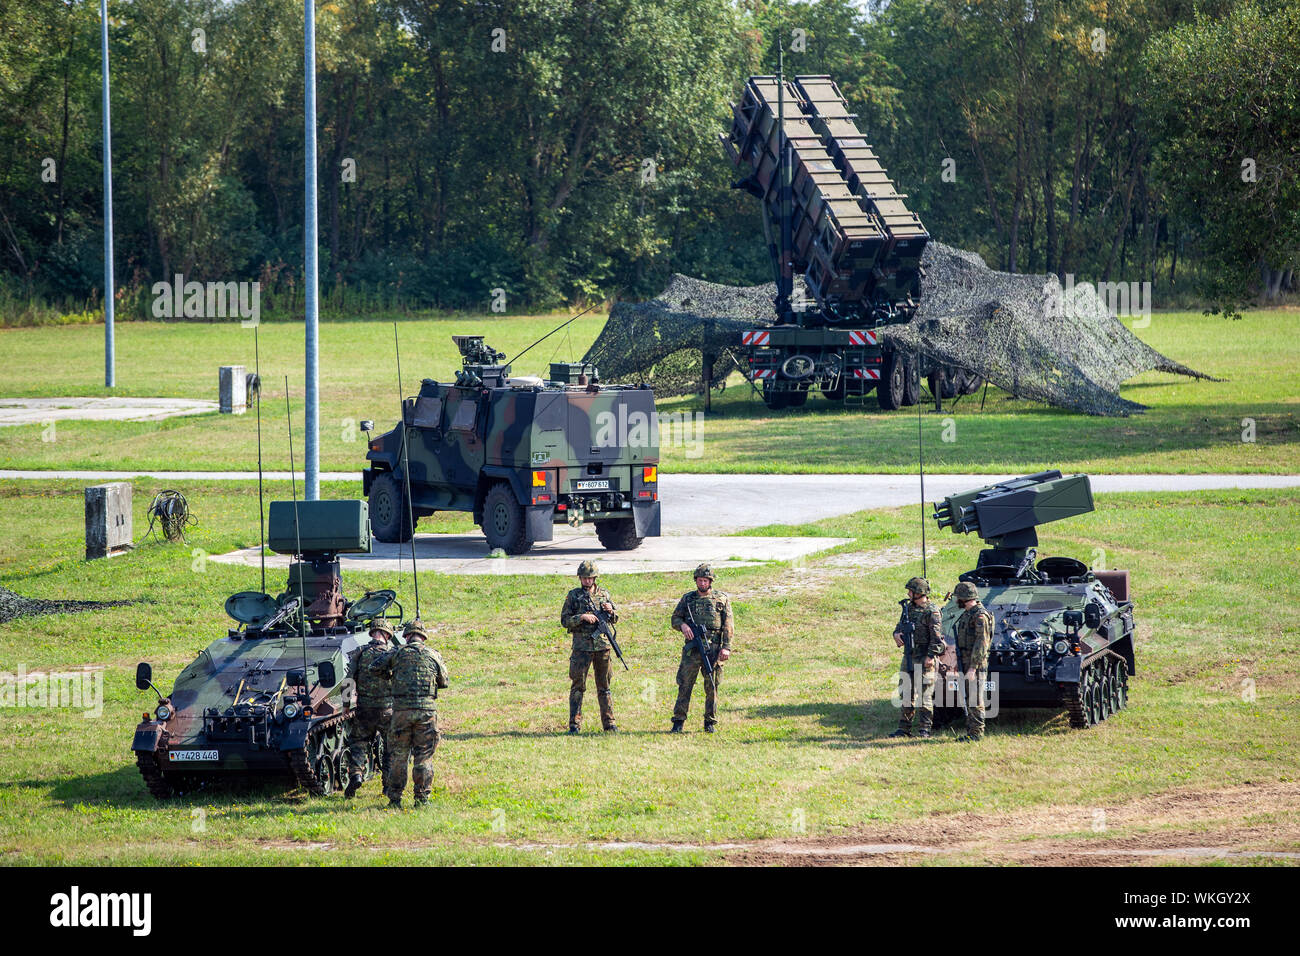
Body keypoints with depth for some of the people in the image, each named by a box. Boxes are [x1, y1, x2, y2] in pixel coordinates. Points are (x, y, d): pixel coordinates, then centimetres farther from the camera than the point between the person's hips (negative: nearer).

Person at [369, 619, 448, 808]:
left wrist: (390, 675, 20)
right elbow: (444, 682, 16)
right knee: (424, 757, 6)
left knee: (398, 755, 8)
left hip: (401, 709, 0)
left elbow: (375, 668, 2)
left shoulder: (398, 652, 4)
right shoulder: (434, 655, 7)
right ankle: (421, 798, 4)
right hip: (426, 710, 0)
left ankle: (395, 798, 7)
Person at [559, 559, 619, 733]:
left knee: (604, 686, 7)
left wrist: (610, 611, -4)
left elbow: (614, 620, 17)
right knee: (578, 686, -4)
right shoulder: (573, 595, 3)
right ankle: (574, 724, -2)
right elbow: (564, 620, -1)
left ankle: (609, 723, 10)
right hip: (582, 646, -3)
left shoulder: (604, 594, 11)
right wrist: (582, 617, -16)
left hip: (602, 645, 3)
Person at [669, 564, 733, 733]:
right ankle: (678, 721, 1)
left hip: (713, 649, -1)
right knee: (685, 684, -3)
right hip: (692, 648, 1)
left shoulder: (721, 599, 7)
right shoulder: (687, 598, 12)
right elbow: (675, 618, 14)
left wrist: (726, 647, -7)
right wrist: (682, 625, -10)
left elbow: (728, 626, 3)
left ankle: (710, 722, 11)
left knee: (712, 687, 2)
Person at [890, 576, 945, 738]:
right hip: (908, 658, 8)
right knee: (906, 694, 9)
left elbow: (936, 637, -15)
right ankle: (904, 728, 13)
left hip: (925, 659, -8)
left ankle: (924, 729, 2)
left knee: (925, 695, -3)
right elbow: (900, 626, 21)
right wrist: (897, 634, -2)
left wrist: (931, 656, -21)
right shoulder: (908, 608, 12)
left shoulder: (931, 612, -11)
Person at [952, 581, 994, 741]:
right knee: (968, 700, 11)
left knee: (975, 701, -7)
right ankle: (970, 732, 15)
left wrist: (973, 668, -23)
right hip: (965, 663, 10)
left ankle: (977, 733, -4)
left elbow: (981, 644, -20)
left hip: (976, 664, -10)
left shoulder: (980, 615, -15)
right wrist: (960, 665, 22)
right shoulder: (966, 615, 16)